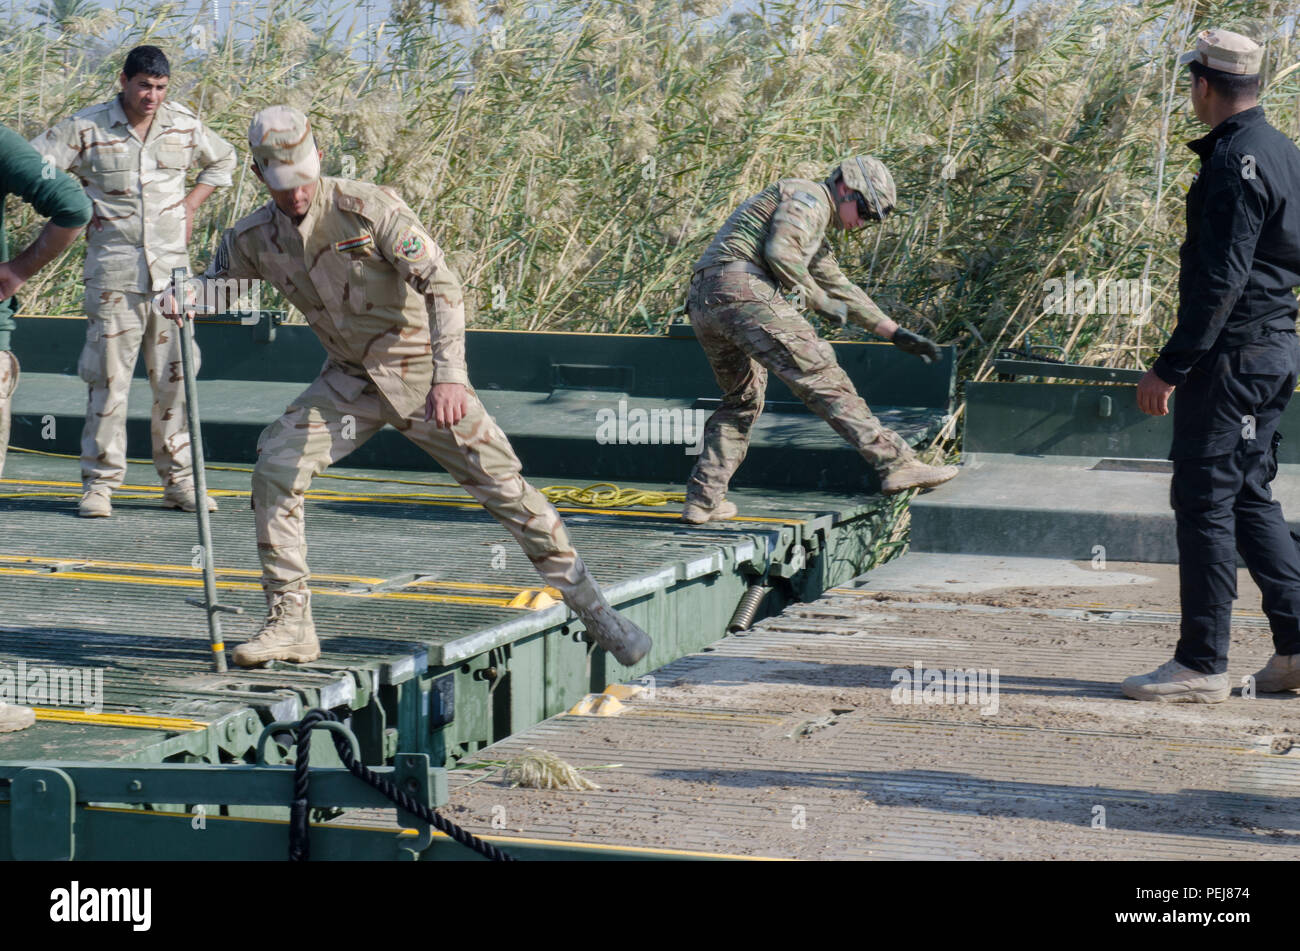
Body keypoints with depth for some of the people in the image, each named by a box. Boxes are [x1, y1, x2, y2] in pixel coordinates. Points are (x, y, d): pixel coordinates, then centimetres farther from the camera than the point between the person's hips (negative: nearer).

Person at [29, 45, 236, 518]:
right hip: (112, 273, -3)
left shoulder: (184, 126, 8)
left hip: (171, 268, 3)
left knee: (175, 376, 4)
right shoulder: (86, 127, -2)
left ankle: (179, 479, 11)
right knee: (109, 377, -4)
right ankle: (99, 482, 2)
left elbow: (223, 159, 27)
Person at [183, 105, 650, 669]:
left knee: (504, 486, -4)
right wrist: (180, 297, -12)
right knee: (275, 468, -14)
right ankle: (289, 624, -6)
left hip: (419, 370, -4)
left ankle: (594, 610, 10)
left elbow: (441, 284, -24)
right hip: (350, 380, 4)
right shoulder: (254, 238, -5)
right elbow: (217, 283, 14)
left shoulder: (367, 209, -21)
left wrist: (450, 375, -35)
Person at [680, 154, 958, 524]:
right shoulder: (809, 198, 4)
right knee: (821, 376, -11)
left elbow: (841, 288, 40)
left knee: (742, 399, 23)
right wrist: (819, 300, -3)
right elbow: (779, 252, -14)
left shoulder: (813, 230, 35)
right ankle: (895, 464, -15)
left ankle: (703, 499, 16)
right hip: (744, 289, -10)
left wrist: (897, 334, 38)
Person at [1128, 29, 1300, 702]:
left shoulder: (1233, 160, -16)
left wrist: (1169, 367, -21)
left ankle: (1202, 665, -2)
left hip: (1232, 353, -10)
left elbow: (1221, 280, -22)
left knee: (1204, 500, -5)